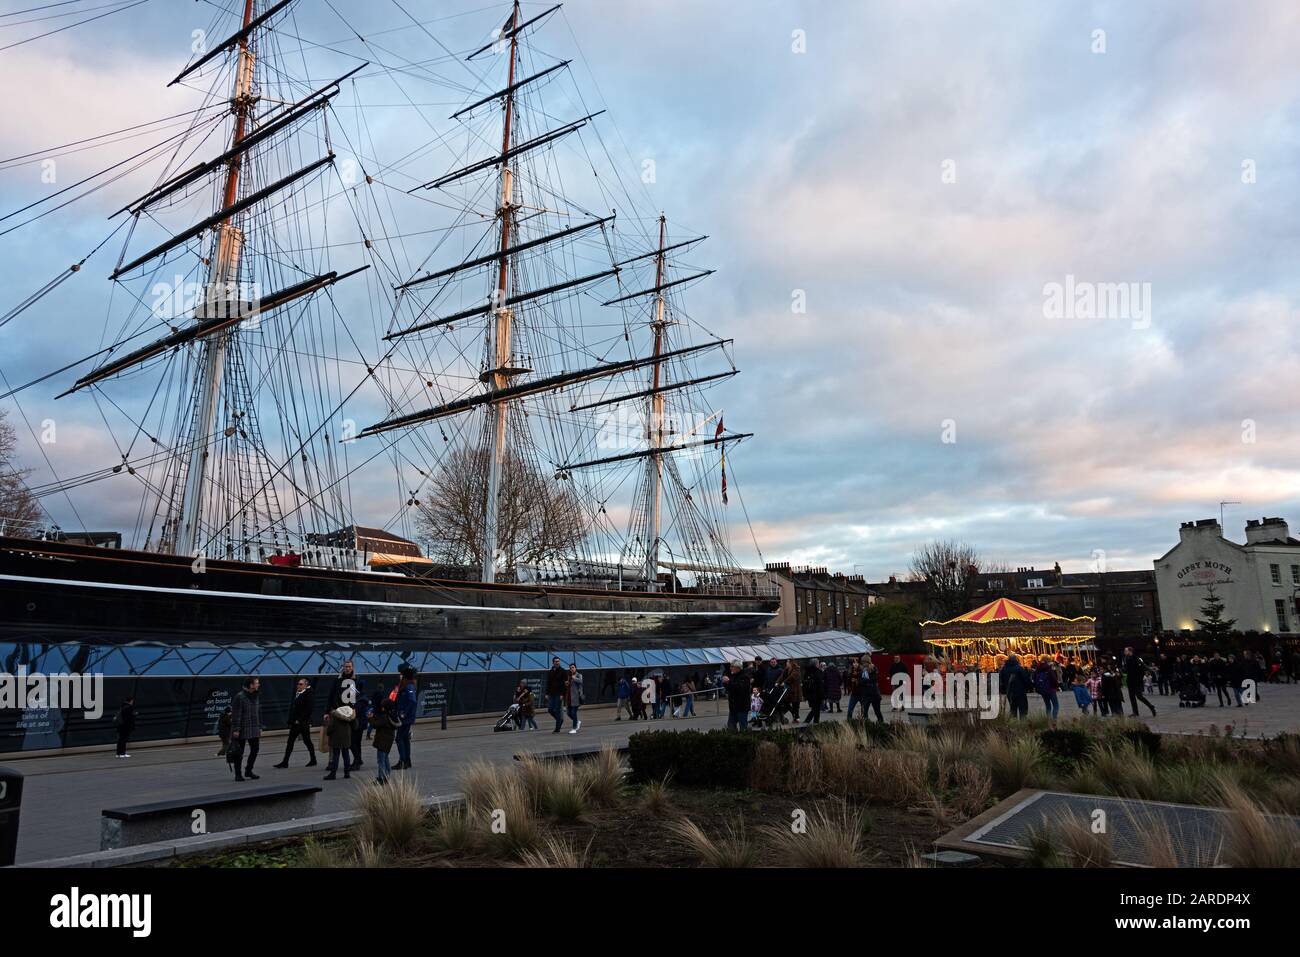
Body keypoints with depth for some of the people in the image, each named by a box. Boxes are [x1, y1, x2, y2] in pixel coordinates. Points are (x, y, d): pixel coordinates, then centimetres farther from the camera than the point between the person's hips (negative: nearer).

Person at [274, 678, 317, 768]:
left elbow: (308, 710, -18)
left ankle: (313, 760, 16)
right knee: (290, 742, 5)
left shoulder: (307, 695, -12)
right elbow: (292, 708, 15)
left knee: (307, 741, 3)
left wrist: (300, 720, -20)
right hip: (295, 723, 8)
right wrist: (291, 721, 10)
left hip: (303, 723, -8)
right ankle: (285, 762, 8)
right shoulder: (296, 694, 11)